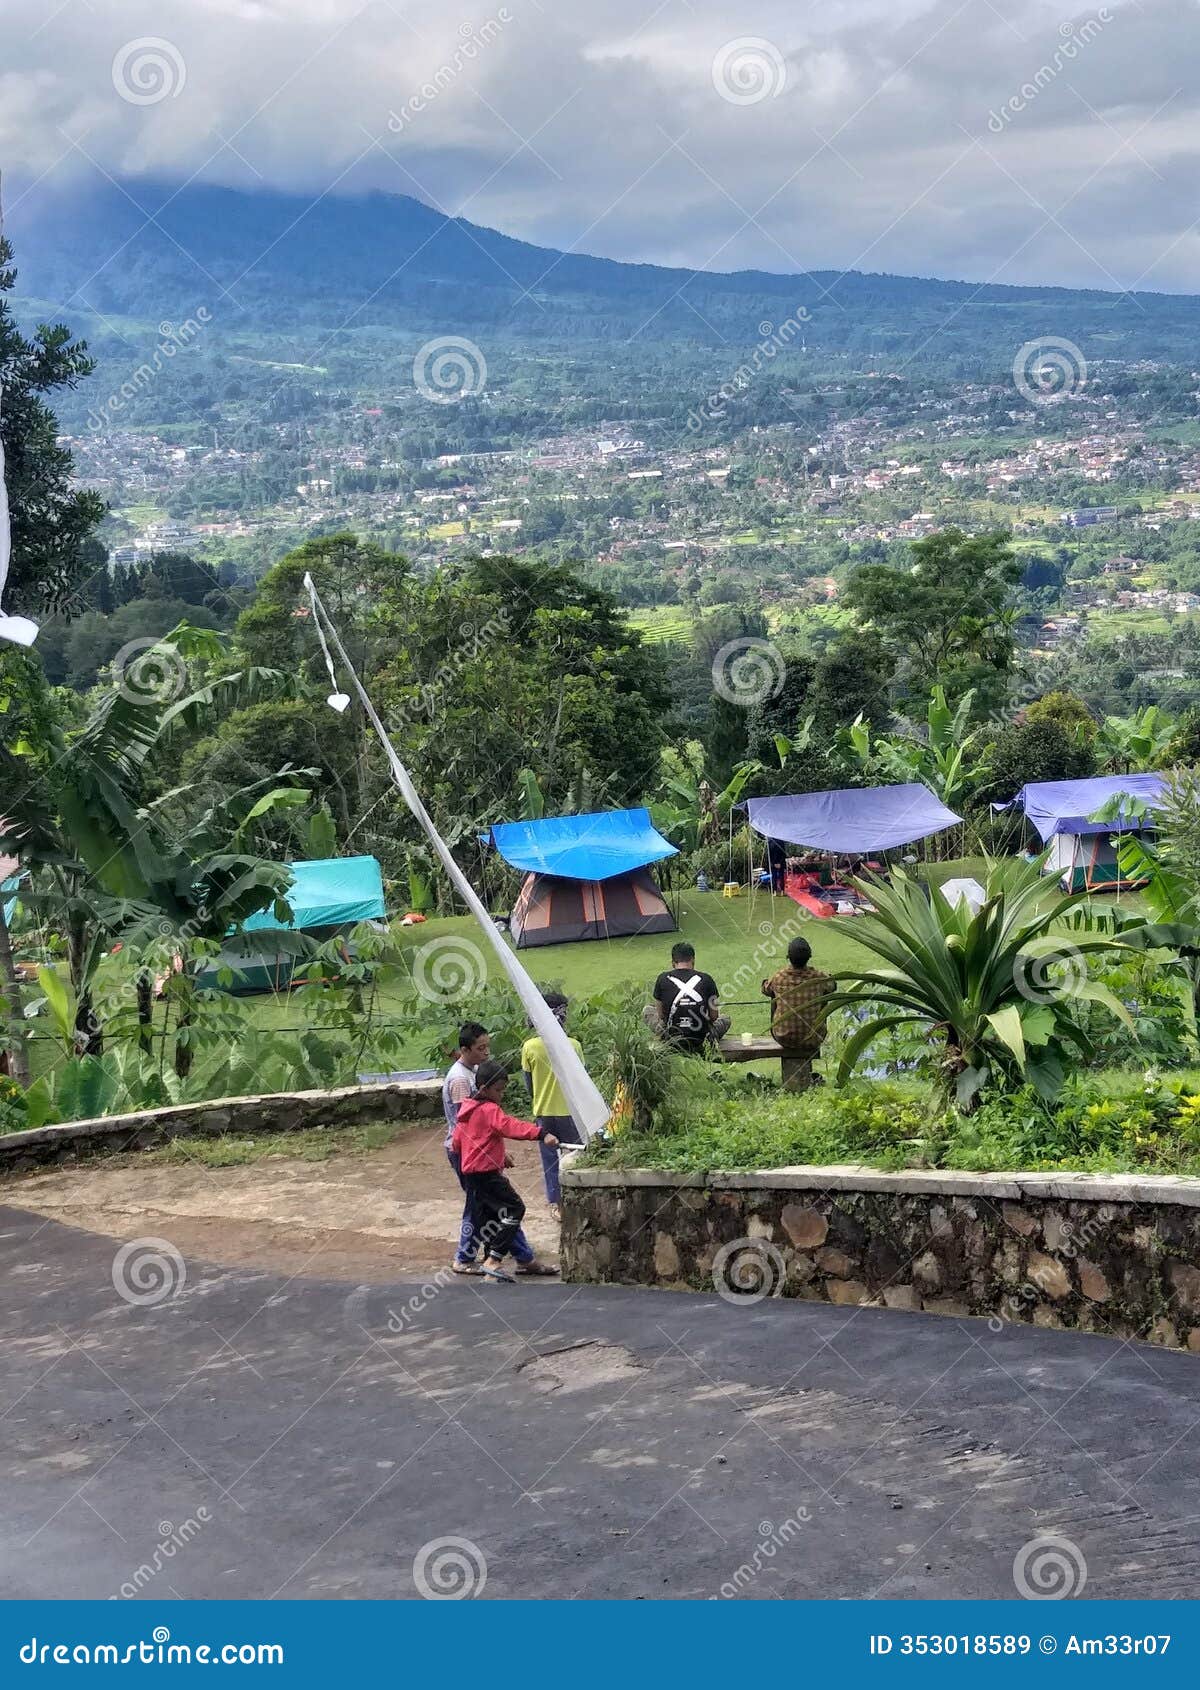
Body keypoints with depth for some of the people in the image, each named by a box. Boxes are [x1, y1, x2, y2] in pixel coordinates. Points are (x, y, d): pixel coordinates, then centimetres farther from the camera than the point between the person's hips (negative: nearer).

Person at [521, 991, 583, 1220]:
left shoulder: (529, 1047, -9)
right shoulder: (573, 1046, -12)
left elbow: (528, 1085, 0)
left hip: (543, 1112, 1)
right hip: (569, 1111, -1)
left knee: (550, 1158, 12)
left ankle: (556, 1204, 16)